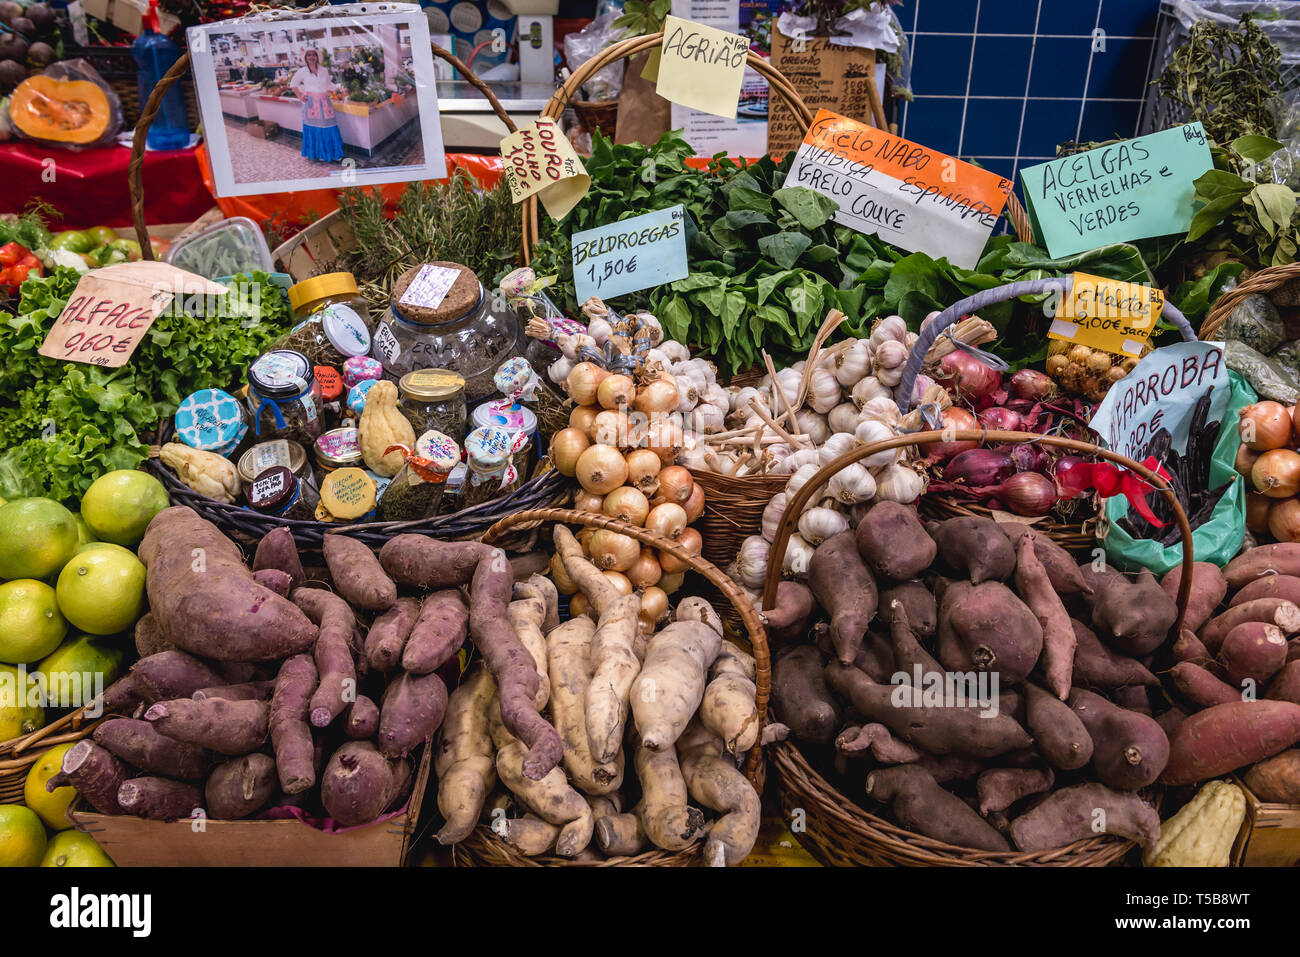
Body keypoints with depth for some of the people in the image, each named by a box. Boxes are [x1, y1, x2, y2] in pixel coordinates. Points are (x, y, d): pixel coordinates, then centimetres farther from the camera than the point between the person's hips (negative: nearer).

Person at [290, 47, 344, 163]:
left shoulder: (324, 71, 9)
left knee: (329, 128, -1)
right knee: (315, 129, -1)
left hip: (324, 102, 2)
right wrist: (300, 96, 2)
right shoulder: (303, 72, 2)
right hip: (311, 104, -2)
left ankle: (333, 153, 6)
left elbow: (329, 84, 16)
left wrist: (338, 87, -1)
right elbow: (293, 84, 12)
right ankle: (320, 154, 9)